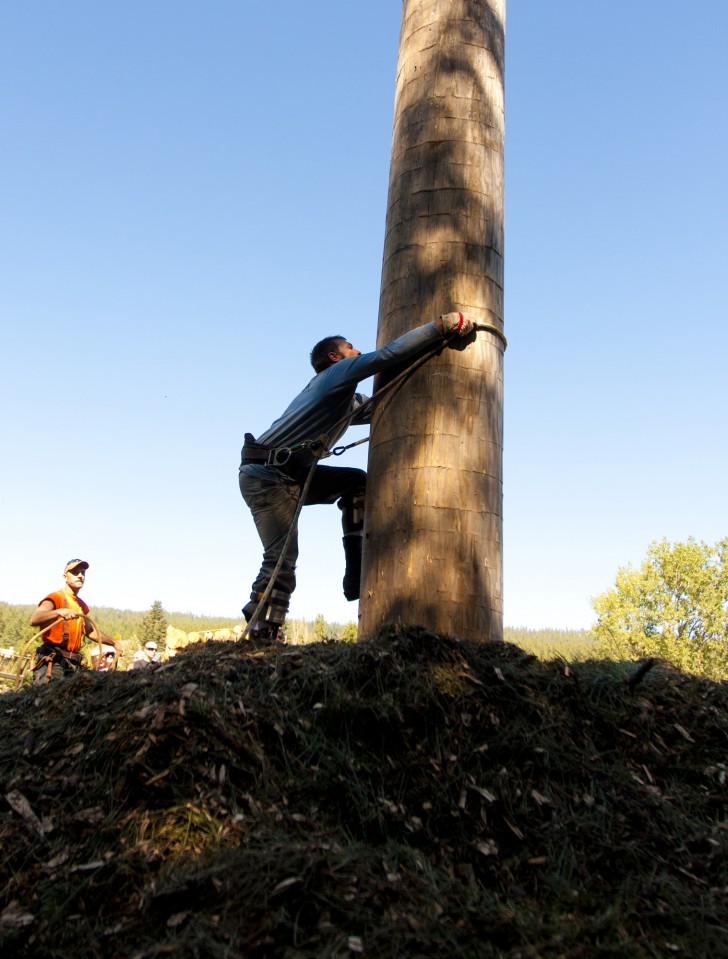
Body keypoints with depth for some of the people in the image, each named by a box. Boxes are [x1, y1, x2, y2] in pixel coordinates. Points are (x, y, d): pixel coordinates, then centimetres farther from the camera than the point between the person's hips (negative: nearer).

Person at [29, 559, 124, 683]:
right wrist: (58, 612, -38)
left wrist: (113, 642, 26)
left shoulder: (82, 605, 19)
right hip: (53, 661, -7)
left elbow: (90, 631, 33)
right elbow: (34, 619, -22)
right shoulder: (56, 597, -5)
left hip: (74, 664, 8)